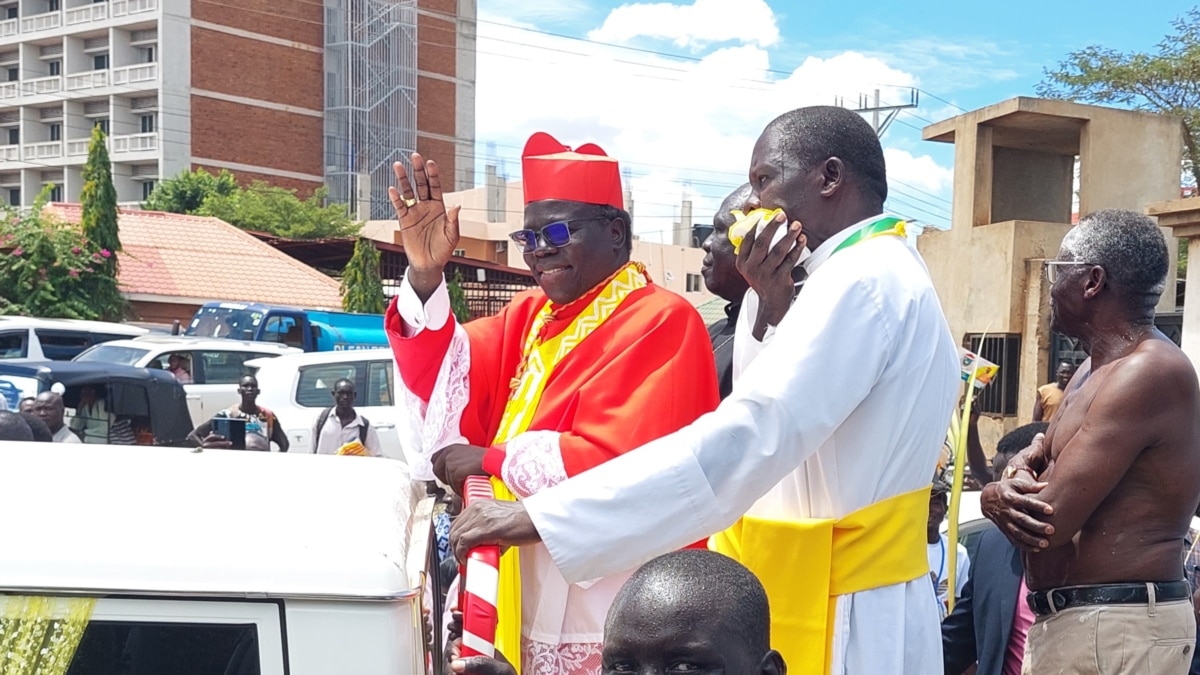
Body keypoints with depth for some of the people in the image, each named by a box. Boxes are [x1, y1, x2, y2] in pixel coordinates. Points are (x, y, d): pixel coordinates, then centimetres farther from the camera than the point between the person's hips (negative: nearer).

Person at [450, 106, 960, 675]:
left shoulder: (861, 281, -18)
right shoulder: (890, 276, 14)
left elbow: (745, 442, -30)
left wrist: (539, 516, -30)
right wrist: (776, 308, 2)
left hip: (839, 628, -9)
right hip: (851, 610, 9)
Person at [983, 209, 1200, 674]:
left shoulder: (1147, 372, -21)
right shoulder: (1097, 367, 13)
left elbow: (1048, 522, -26)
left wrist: (994, 496, -4)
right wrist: (1017, 472, -11)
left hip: (1116, 628, -9)